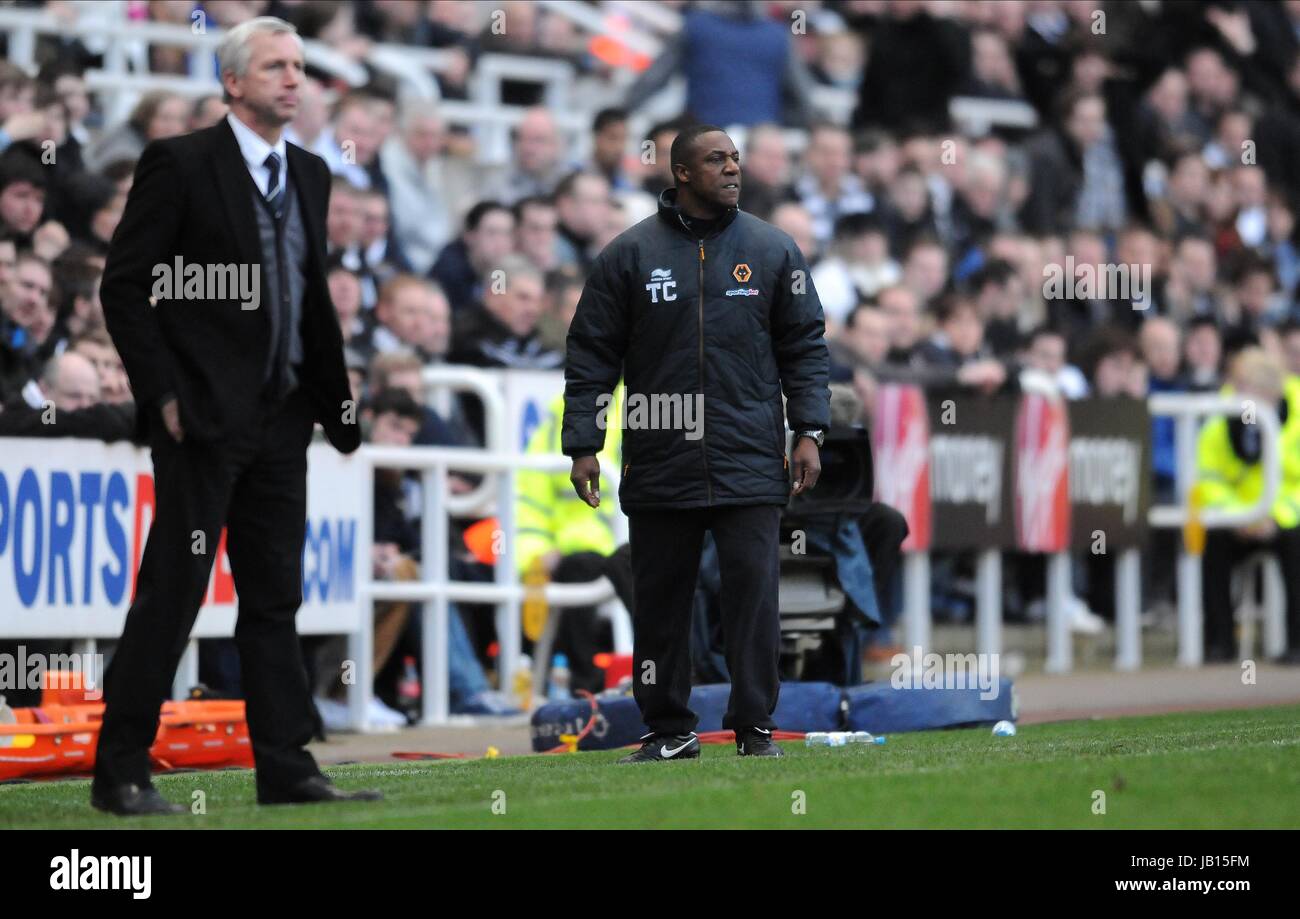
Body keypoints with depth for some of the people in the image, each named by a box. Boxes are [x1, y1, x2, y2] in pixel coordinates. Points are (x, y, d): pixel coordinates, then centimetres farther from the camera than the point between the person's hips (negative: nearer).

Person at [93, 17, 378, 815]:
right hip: (203, 416, -7)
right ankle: (122, 773, -1)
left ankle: (287, 769, 11)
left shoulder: (308, 174, 13)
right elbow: (125, 286, -8)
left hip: (282, 419, 7)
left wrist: (333, 396, 10)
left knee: (275, 598, 8)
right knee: (173, 592, -6)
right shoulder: (180, 164, -7)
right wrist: (163, 393, -13)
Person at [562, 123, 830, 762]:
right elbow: (591, 356, 4)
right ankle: (668, 728, 14)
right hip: (659, 466, 0)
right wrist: (582, 446, -1)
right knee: (659, 601, 5)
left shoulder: (772, 250, 7)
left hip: (750, 466, 0)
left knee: (753, 592, -5)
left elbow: (805, 345, 10)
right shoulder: (629, 255, 3)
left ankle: (754, 726, 3)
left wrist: (808, 432, 1)